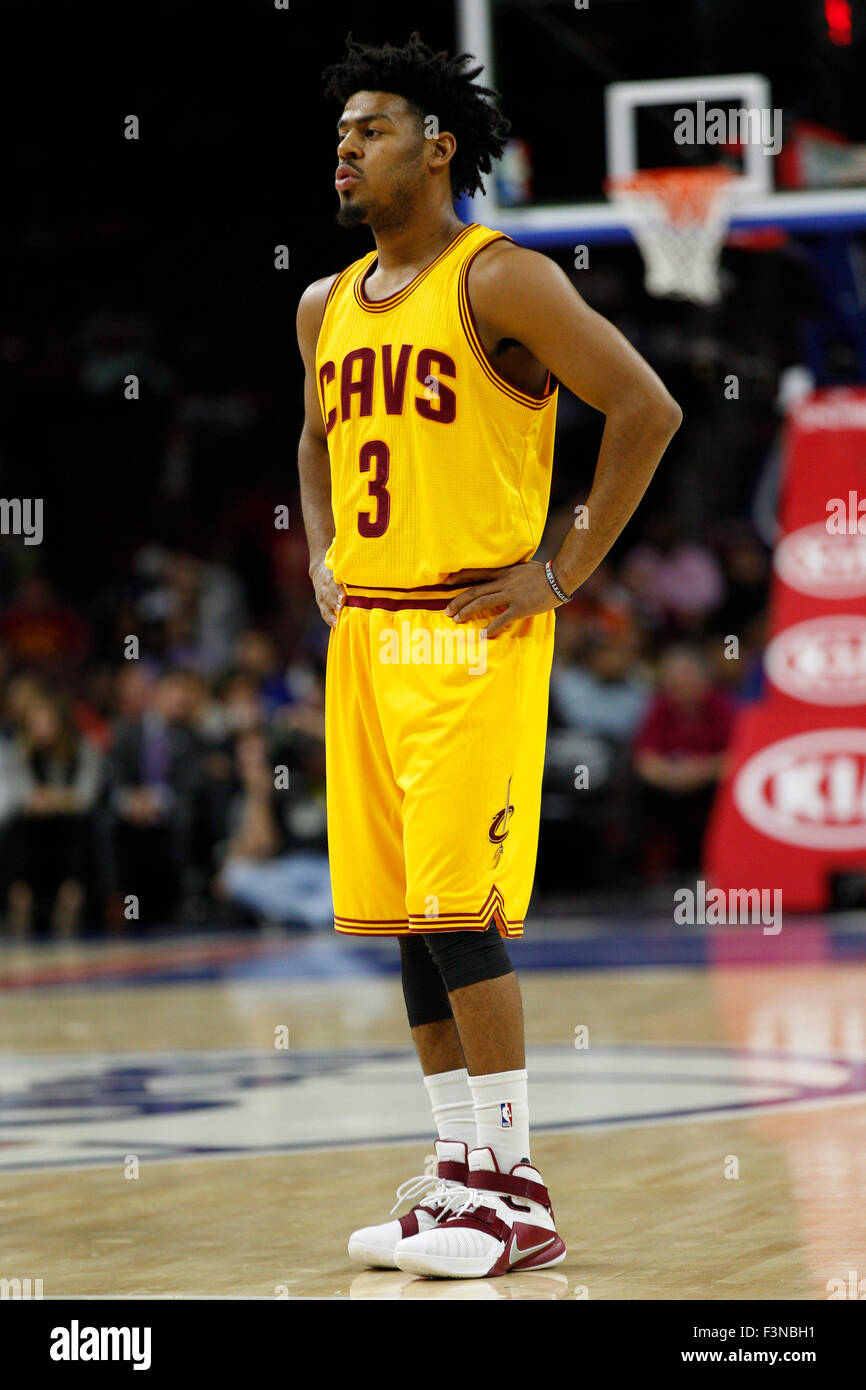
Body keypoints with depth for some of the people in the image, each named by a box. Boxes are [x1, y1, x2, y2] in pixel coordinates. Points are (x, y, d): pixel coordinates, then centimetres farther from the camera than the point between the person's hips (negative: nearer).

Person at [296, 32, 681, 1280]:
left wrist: (566, 570, -11)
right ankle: (463, 1177, 14)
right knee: (404, 916, 8)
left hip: (471, 633, -8)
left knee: (458, 908, -12)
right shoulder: (326, 308, 14)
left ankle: (512, 1194, -6)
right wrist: (323, 560, 16)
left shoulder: (501, 281, -9)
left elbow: (647, 407, -11)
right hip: (363, 634, 8)